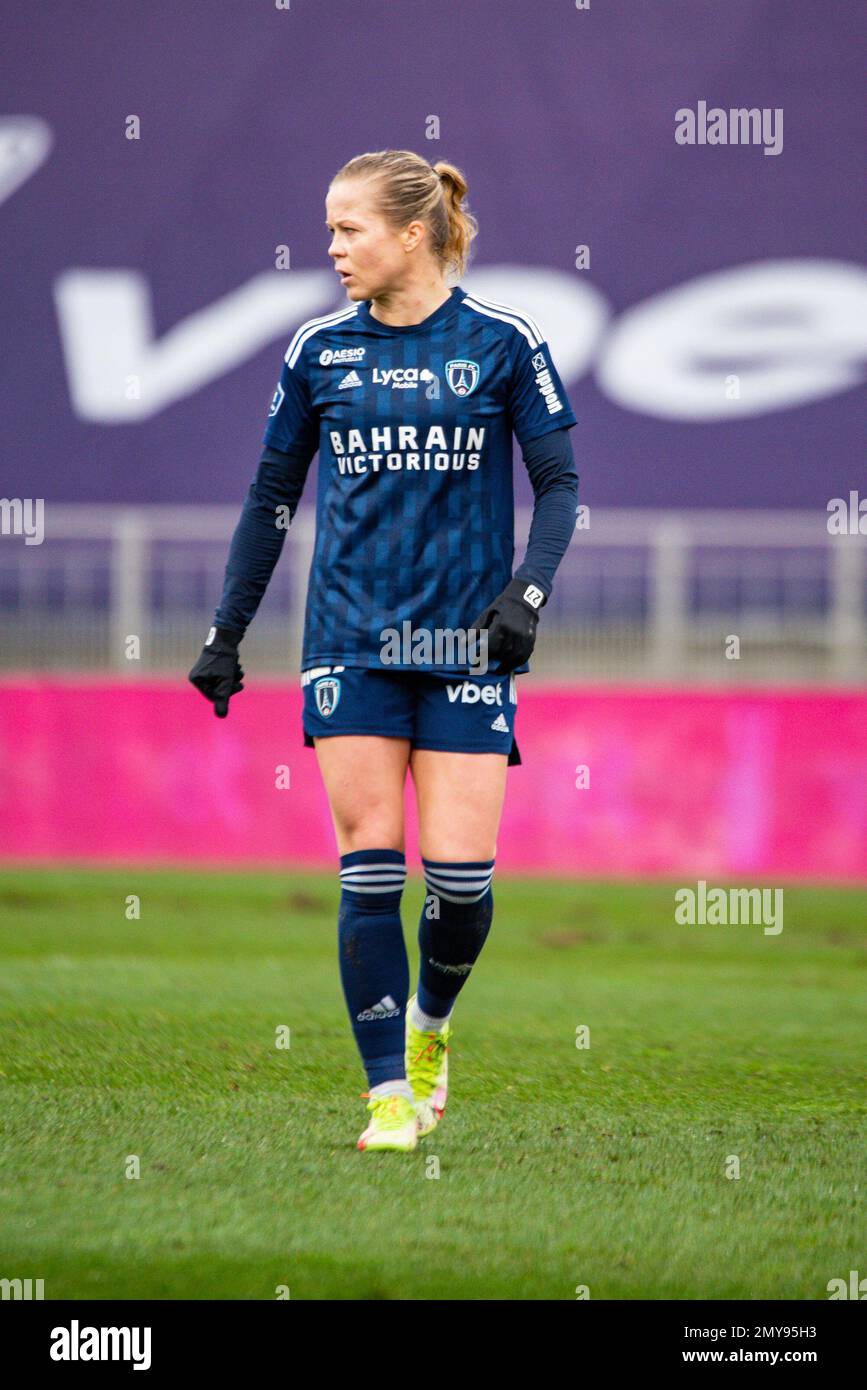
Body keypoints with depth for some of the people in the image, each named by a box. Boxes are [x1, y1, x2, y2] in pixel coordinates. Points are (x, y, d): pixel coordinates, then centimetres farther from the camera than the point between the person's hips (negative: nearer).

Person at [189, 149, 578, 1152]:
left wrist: (528, 590, -13)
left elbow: (558, 480, 2)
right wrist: (226, 634, 12)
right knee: (369, 868, -6)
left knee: (461, 871, -7)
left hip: (466, 642, -2)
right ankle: (390, 1096, 2)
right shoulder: (318, 350, 5)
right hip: (351, 643, 2)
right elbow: (272, 495, 13)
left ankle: (429, 1022, 24)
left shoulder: (503, 343, -1)